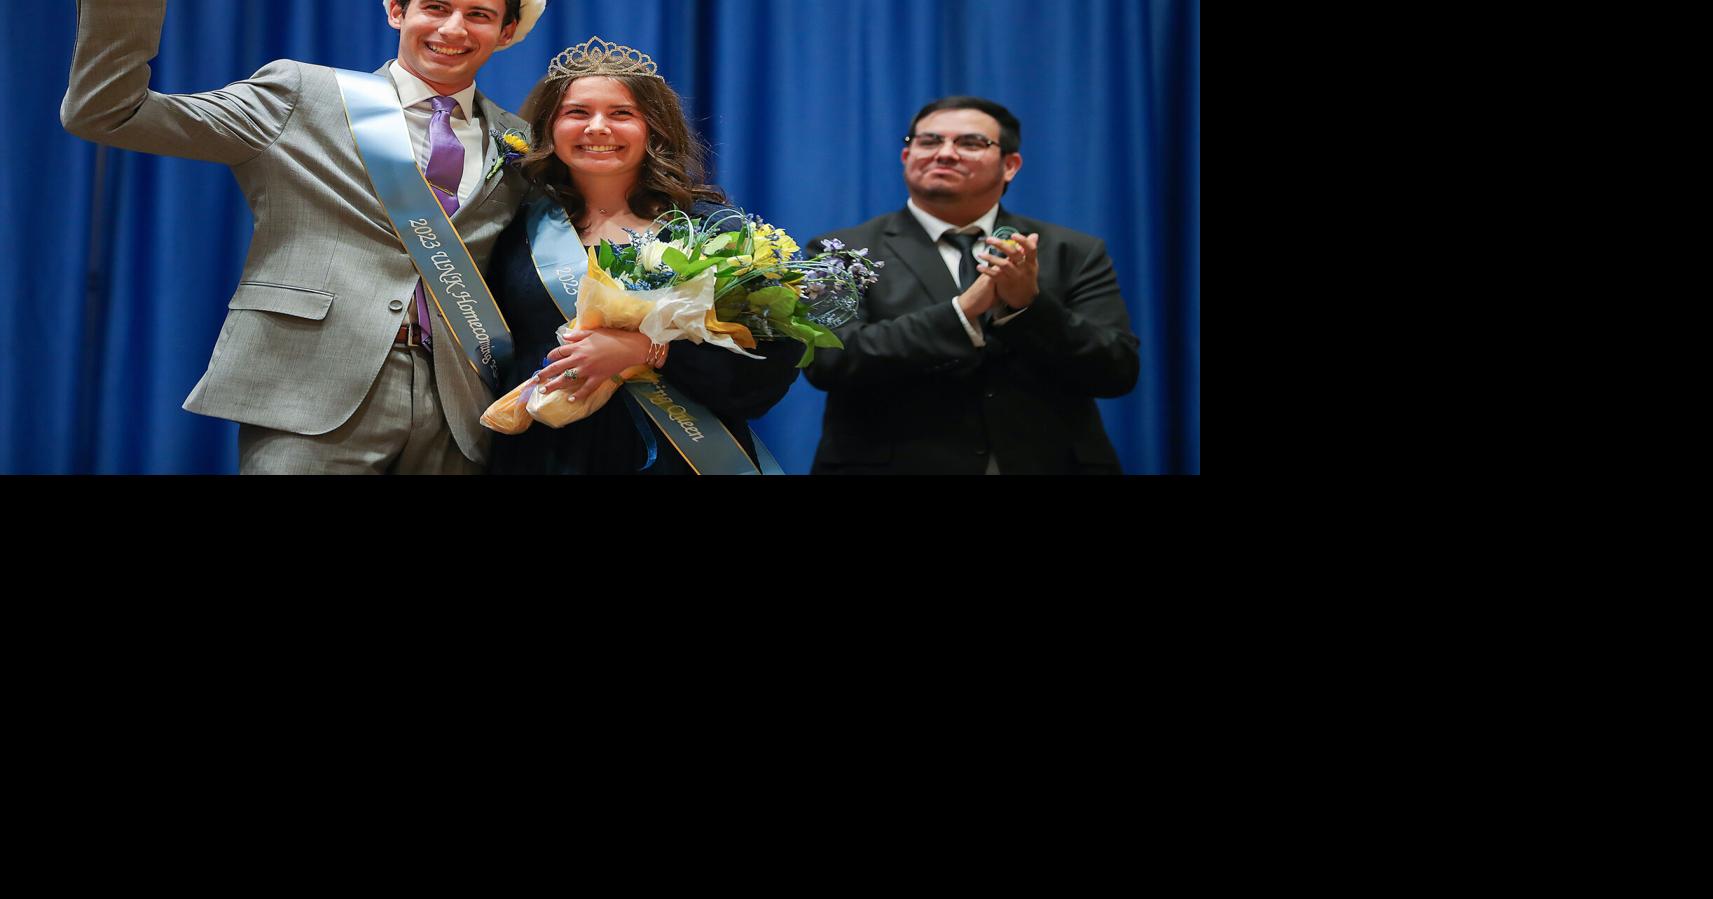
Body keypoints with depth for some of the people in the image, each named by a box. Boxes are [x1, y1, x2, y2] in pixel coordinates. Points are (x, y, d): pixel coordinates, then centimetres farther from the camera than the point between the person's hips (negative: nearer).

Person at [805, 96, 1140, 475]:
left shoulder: (1073, 254, 2)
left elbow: (1118, 372, -6)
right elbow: (828, 361, -17)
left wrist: (1030, 303, -21)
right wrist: (963, 311, -23)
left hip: (1046, 465, 2)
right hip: (900, 465, -2)